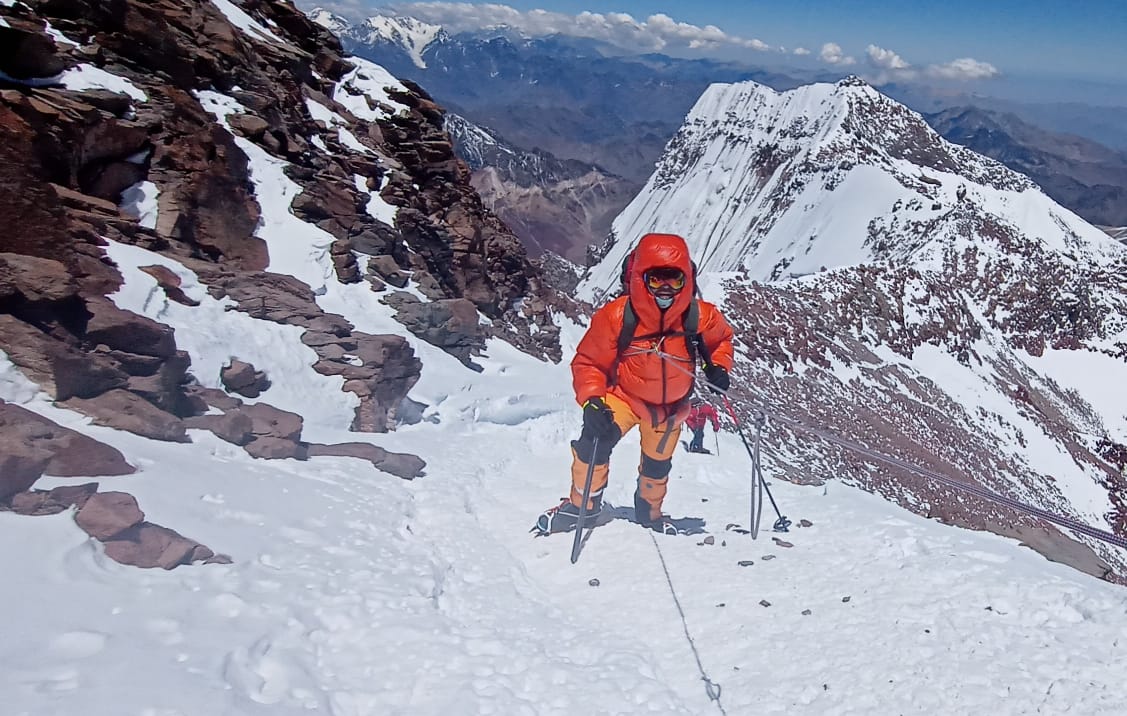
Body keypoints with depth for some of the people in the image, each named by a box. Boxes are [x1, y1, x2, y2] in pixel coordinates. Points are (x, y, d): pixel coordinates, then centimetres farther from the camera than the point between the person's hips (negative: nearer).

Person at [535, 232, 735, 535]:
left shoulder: (701, 316, -21)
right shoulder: (615, 316, -29)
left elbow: (721, 339, 3)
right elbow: (588, 362, -18)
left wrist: (718, 367, -16)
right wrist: (592, 401, -33)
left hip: (671, 405, 3)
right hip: (625, 394, -3)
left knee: (658, 464, 19)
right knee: (594, 442, -26)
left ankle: (649, 512, 50)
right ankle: (582, 505, -1)